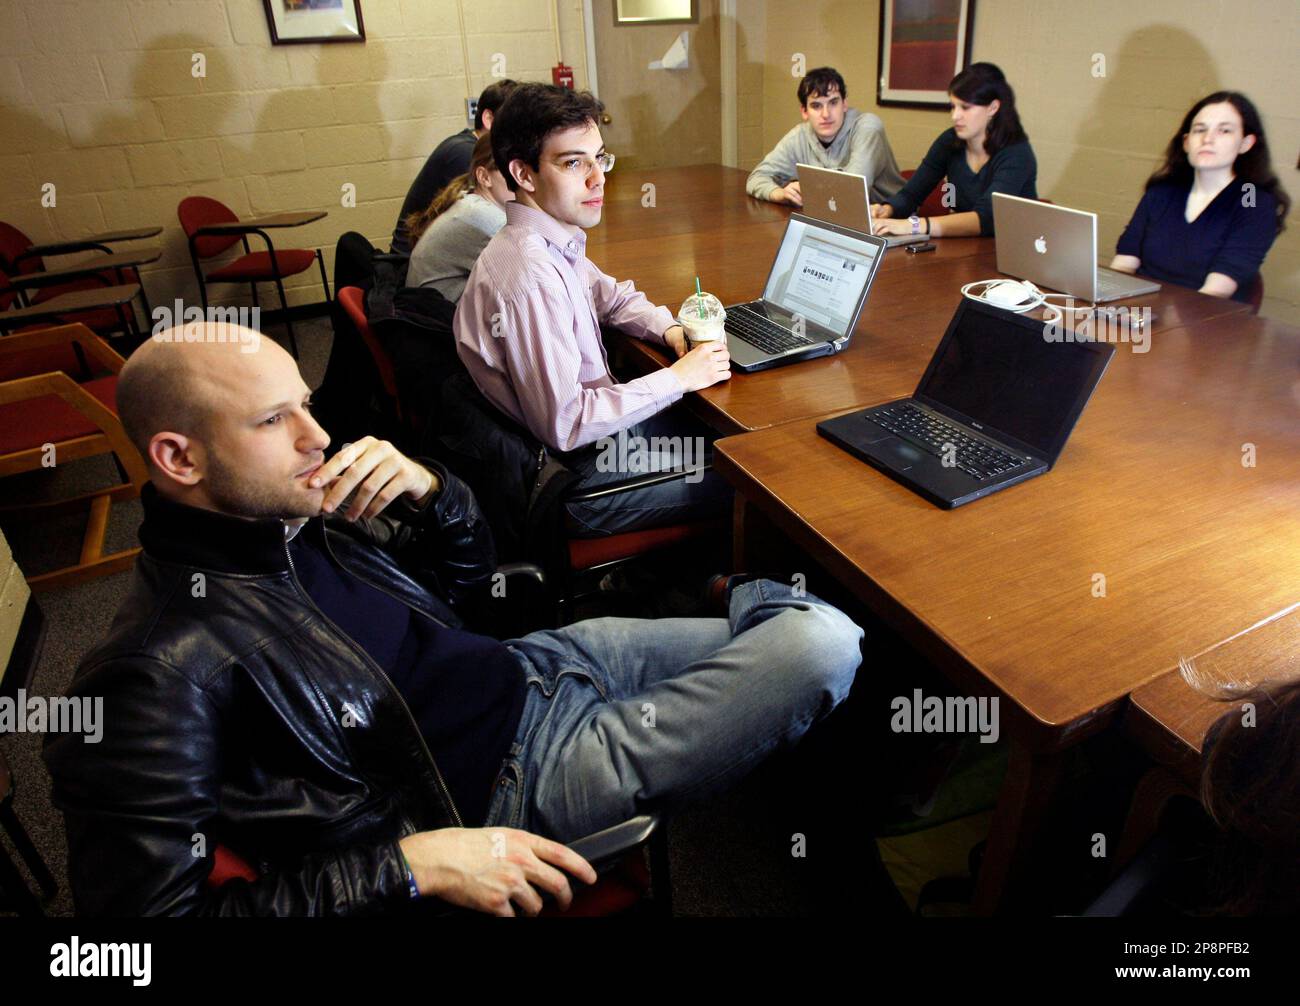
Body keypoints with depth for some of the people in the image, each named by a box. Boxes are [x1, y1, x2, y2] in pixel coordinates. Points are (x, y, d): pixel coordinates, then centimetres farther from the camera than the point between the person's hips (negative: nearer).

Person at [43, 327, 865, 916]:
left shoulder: (293, 517, -1)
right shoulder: (168, 671, -24)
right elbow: (151, 900, -22)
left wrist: (429, 489, -12)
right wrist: (413, 865, -27)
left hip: (532, 664, 7)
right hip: (514, 780, -7)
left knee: (822, 631, 9)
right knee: (822, 648, -12)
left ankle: (753, 607, 36)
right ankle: (758, 607, 16)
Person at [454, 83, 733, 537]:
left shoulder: (555, 241, 3)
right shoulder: (529, 274, -27)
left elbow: (612, 296, 22)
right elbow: (564, 424, -28)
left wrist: (670, 329, 1)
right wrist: (677, 378, -19)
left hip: (597, 426, 10)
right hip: (576, 475, -9)